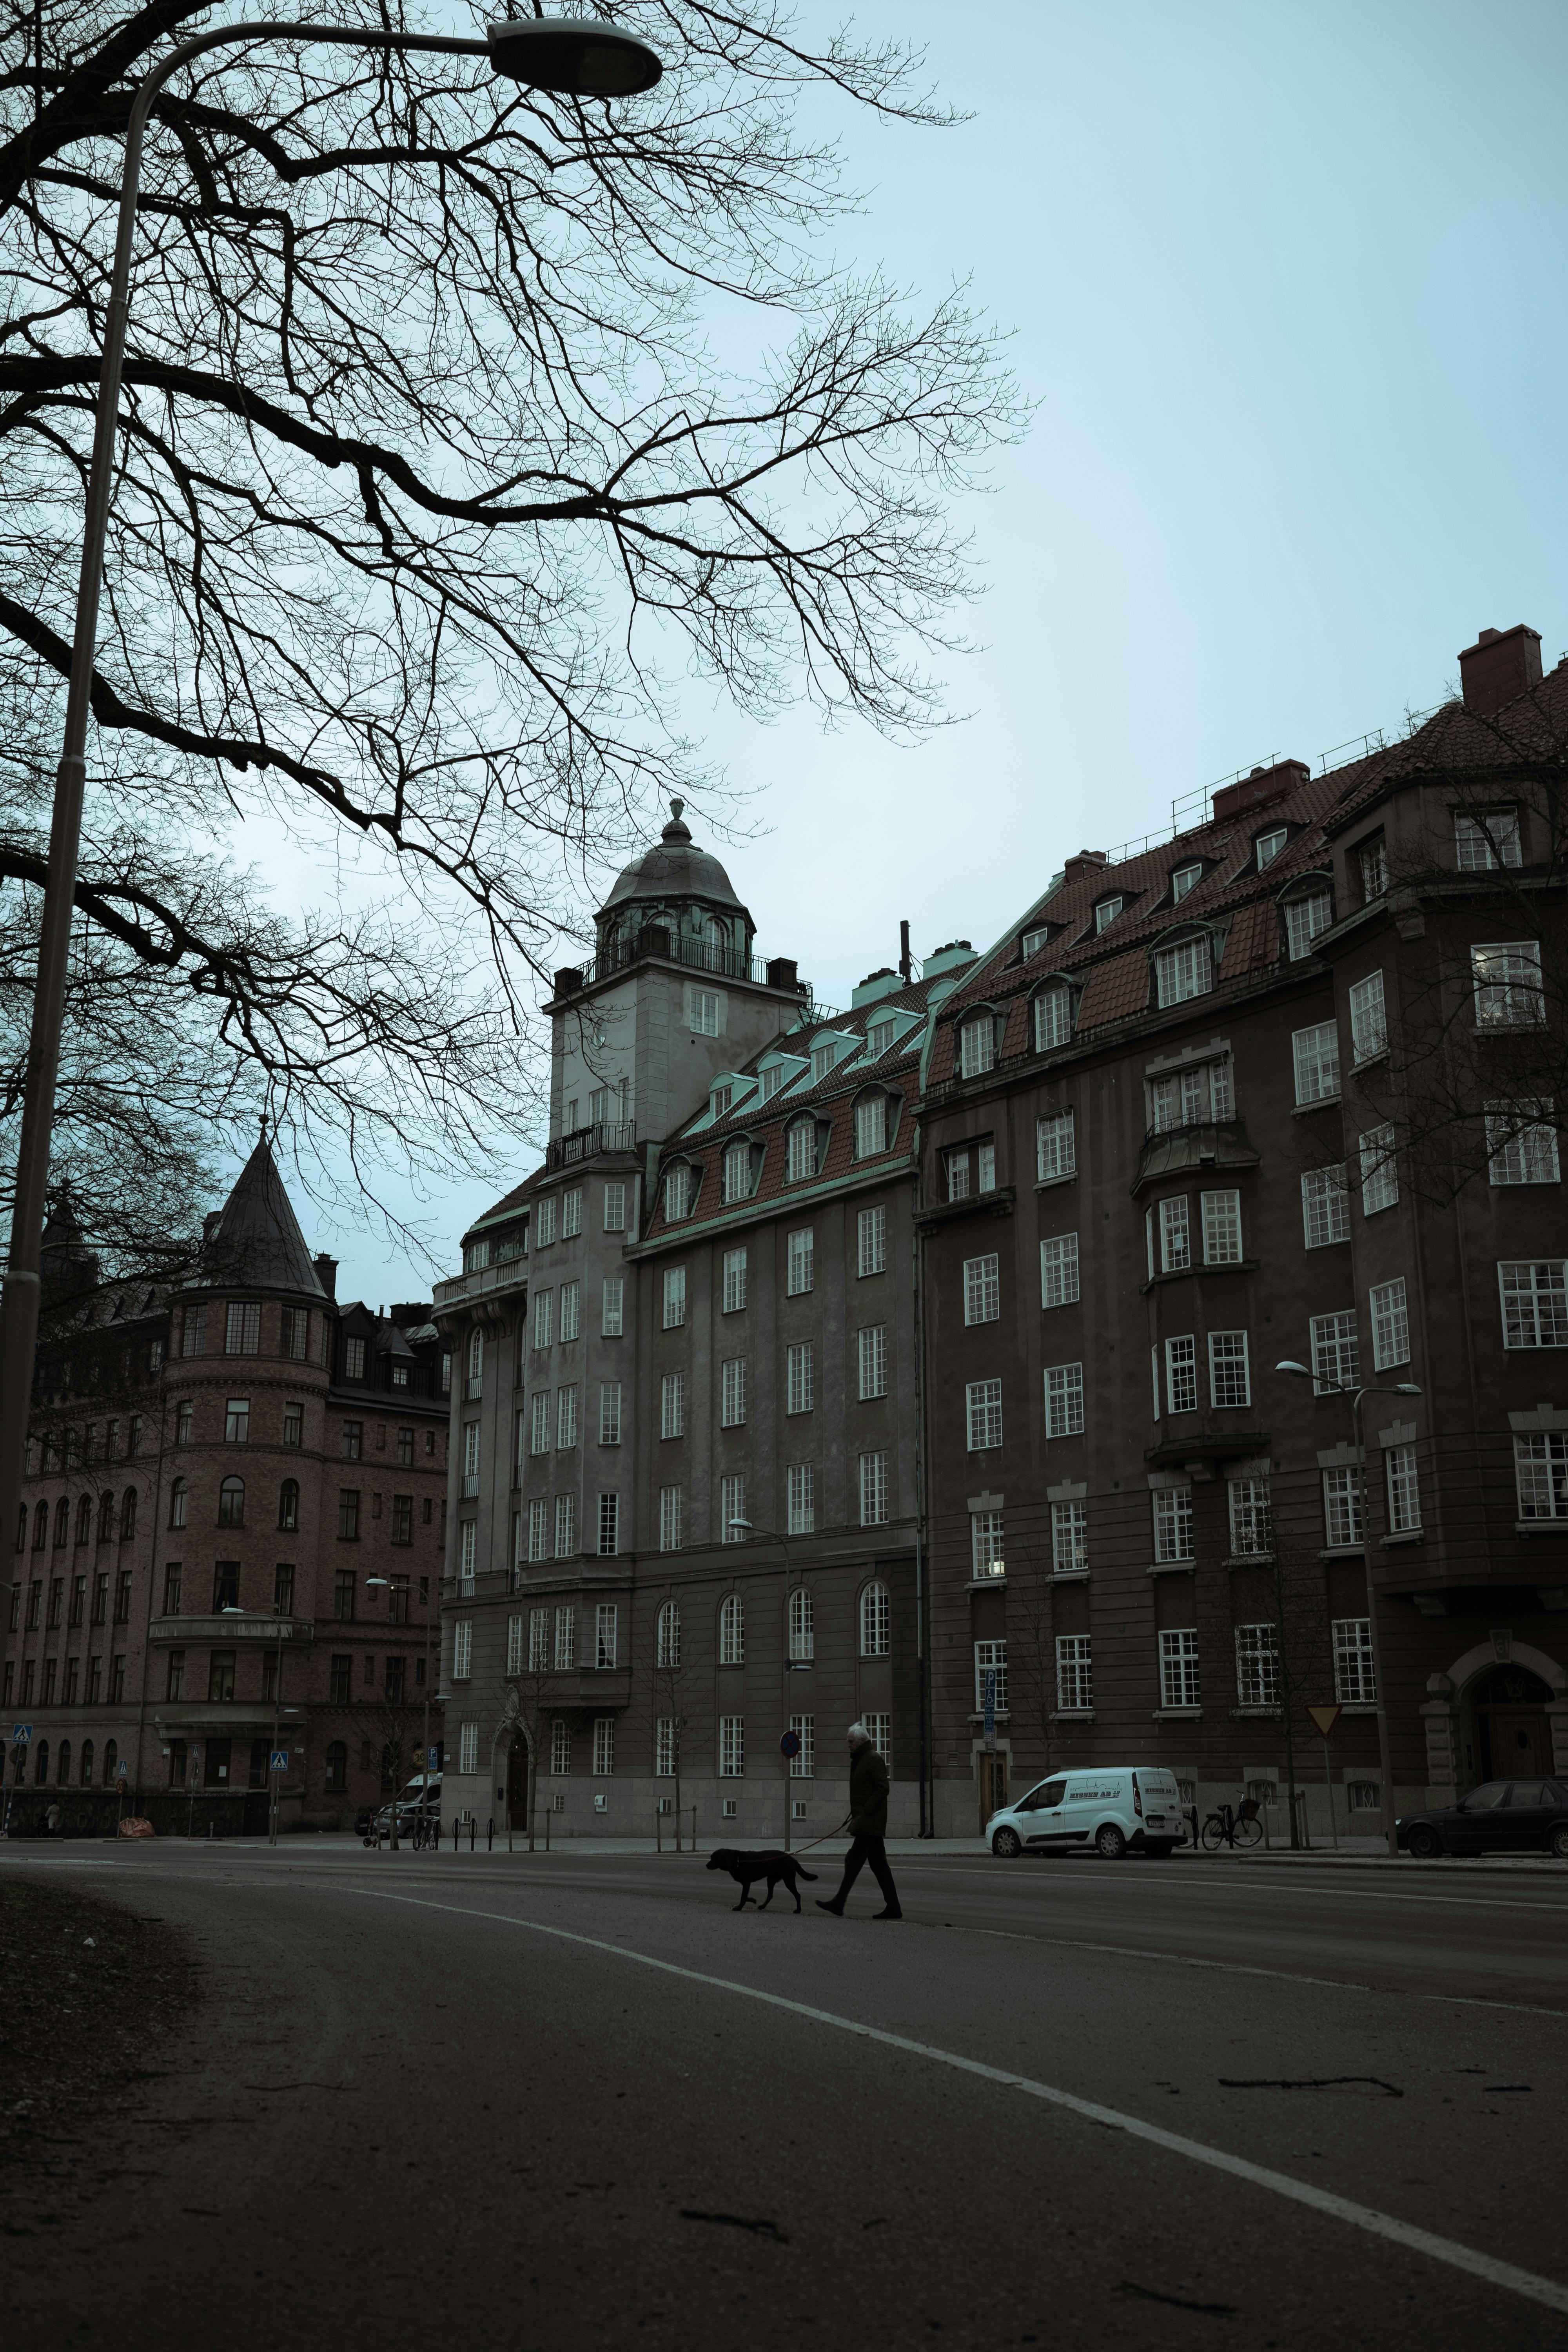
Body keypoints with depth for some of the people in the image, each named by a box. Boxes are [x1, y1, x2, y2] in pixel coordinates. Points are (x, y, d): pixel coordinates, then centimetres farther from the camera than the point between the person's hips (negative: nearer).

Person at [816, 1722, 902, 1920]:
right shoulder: (858, 1760, 20)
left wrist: (864, 1813, -20)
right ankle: (893, 1907, 9)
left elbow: (882, 1789, -19)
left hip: (870, 1822, -10)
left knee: (854, 1860, -11)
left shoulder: (873, 1759, -11)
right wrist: (855, 1814, 15)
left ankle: (838, 1904, -12)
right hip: (866, 1821, 10)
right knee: (878, 1863, 8)